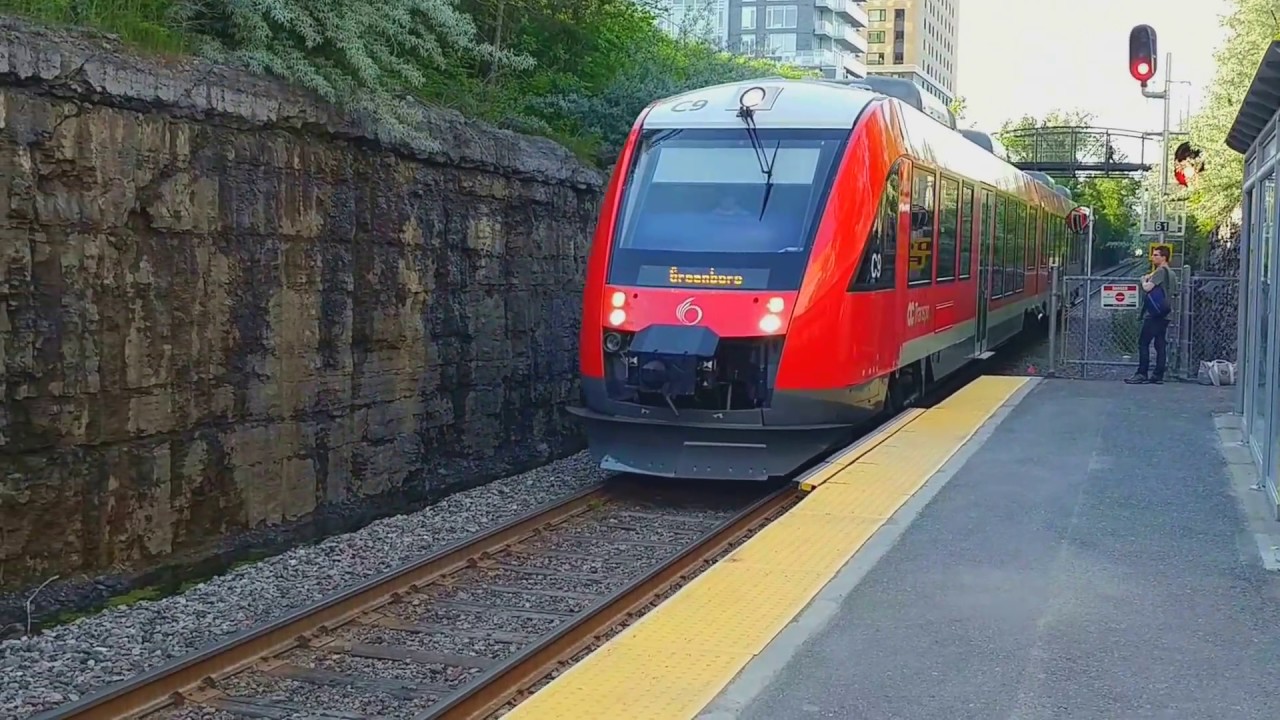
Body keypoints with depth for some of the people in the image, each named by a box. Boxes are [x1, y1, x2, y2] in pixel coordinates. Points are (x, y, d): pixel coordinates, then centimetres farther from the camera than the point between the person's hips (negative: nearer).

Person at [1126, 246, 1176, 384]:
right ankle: (1158, 375, 5)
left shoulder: (1160, 272, -11)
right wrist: (1149, 278, 14)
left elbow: (1147, 288, -21)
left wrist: (1144, 280, 2)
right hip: (1164, 314, 10)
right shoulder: (1170, 273, 20)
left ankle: (1141, 374, -13)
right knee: (1160, 344, 7)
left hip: (1154, 313, -10)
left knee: (1143, 343, -9)